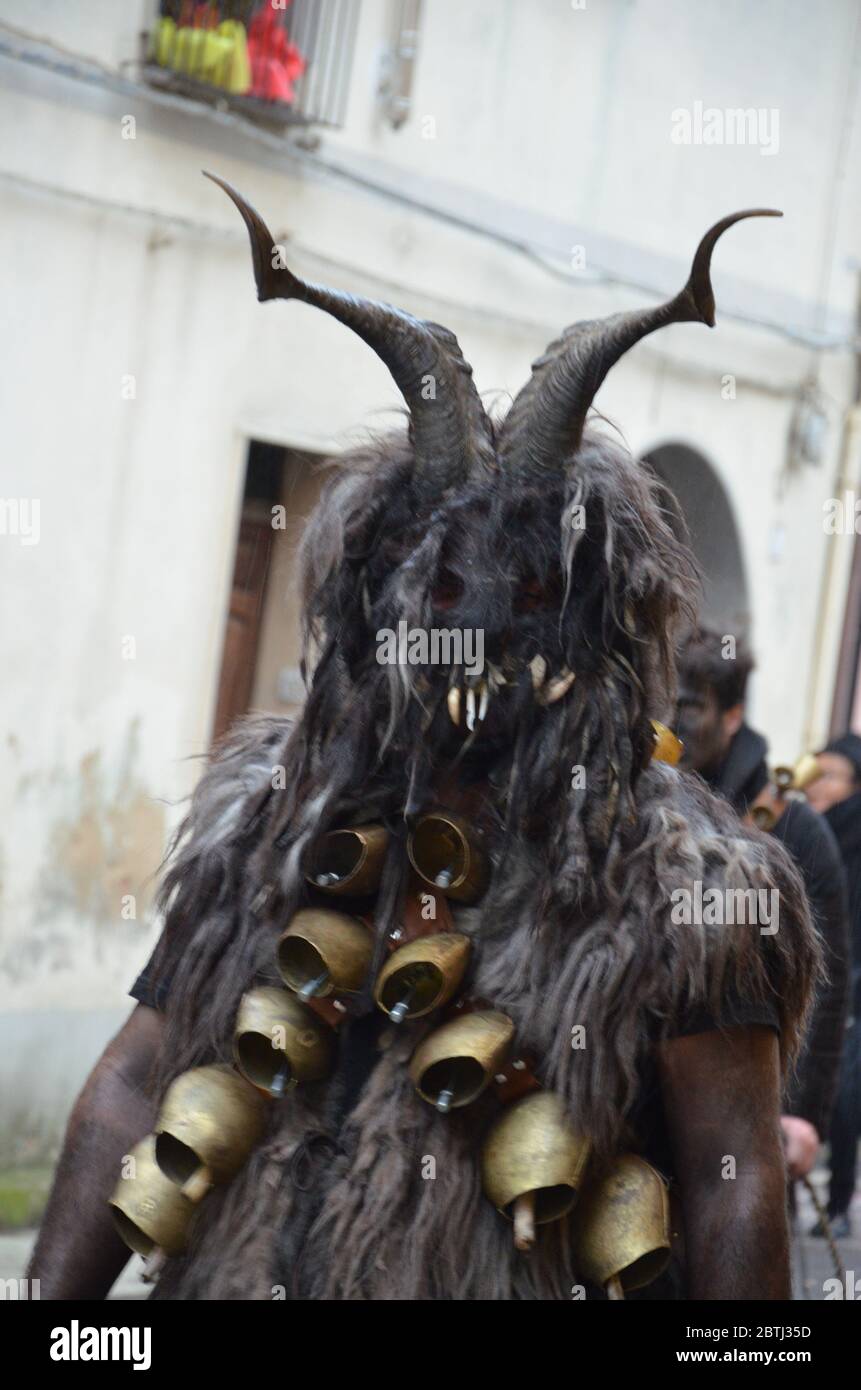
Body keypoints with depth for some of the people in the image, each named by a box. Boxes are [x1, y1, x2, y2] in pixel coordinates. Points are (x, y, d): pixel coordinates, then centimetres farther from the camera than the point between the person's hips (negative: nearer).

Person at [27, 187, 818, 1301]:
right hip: (234, 1282, 4)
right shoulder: (263, 824, 5)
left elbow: (734, 1193, -11)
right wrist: (52, 1304, -4)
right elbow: (135, 1085, 4)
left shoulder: (667, 877, -9)